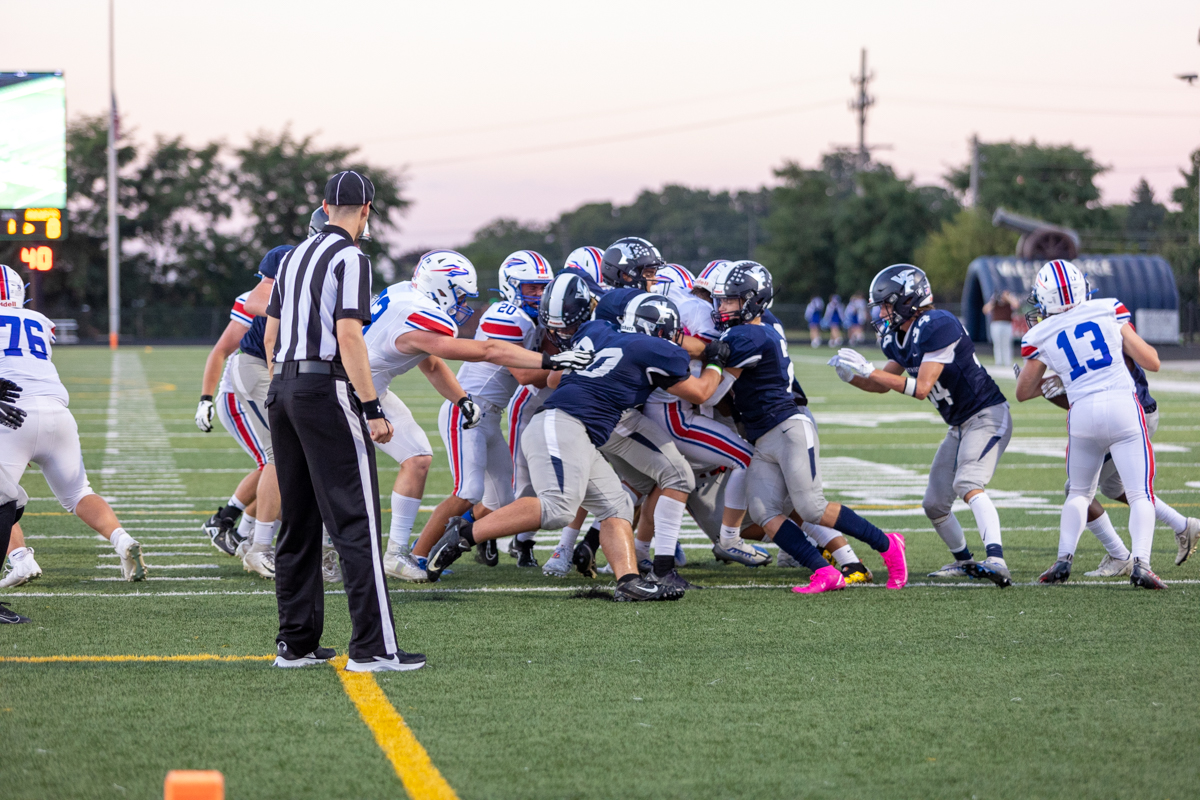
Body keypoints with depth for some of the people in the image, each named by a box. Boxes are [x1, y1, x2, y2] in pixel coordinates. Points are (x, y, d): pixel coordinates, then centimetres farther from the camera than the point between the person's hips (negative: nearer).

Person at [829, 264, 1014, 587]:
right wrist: (852, 377, -3)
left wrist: (869, 370, -24)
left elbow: (921, 388, -26)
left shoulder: (938, 326, -23)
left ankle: (996, 560, -41)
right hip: (959, 426, 10)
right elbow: (884, 385, 17)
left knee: (968, 485, -30)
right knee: (934, 504, 13)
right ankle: (965, 562, 33)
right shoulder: (899, 338, 5)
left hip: (987, 416, -10)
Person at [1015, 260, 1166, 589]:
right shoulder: (1109, 311, 6)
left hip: (1083, 412, 2)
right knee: (1140, 494, 0)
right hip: (1123, 405, -1)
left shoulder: (1040, 337, 8)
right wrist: (1131, 338, 29)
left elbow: (1023, 392, 21)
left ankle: (1063, 559, 8)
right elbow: (1151, 362, 10)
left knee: (1078, 493, 22)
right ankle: (1140, 563, -19)